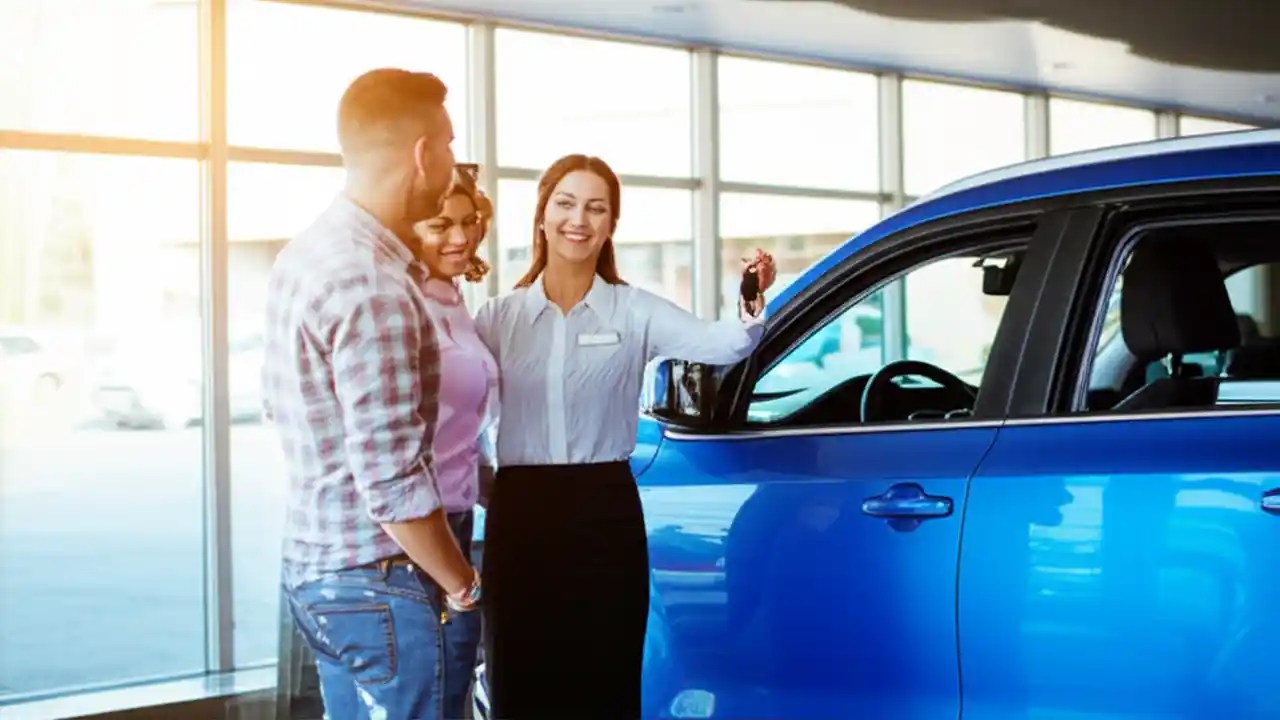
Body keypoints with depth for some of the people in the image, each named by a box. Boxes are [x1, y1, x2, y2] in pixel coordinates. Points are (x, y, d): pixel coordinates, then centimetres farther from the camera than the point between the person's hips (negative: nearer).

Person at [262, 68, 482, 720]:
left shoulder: (305, 253, 6)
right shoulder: (373, 288, -24)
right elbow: (395, 486, -25)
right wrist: (462, 585, -11)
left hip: (314, 563, 9)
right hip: (375, 581, -9)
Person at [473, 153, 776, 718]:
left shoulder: (635, 311, 2)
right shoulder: (499, 316, 6)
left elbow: (720, 344, -15)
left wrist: (753, 305, -35)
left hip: (607, 514, -1)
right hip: (520, 516, 1)